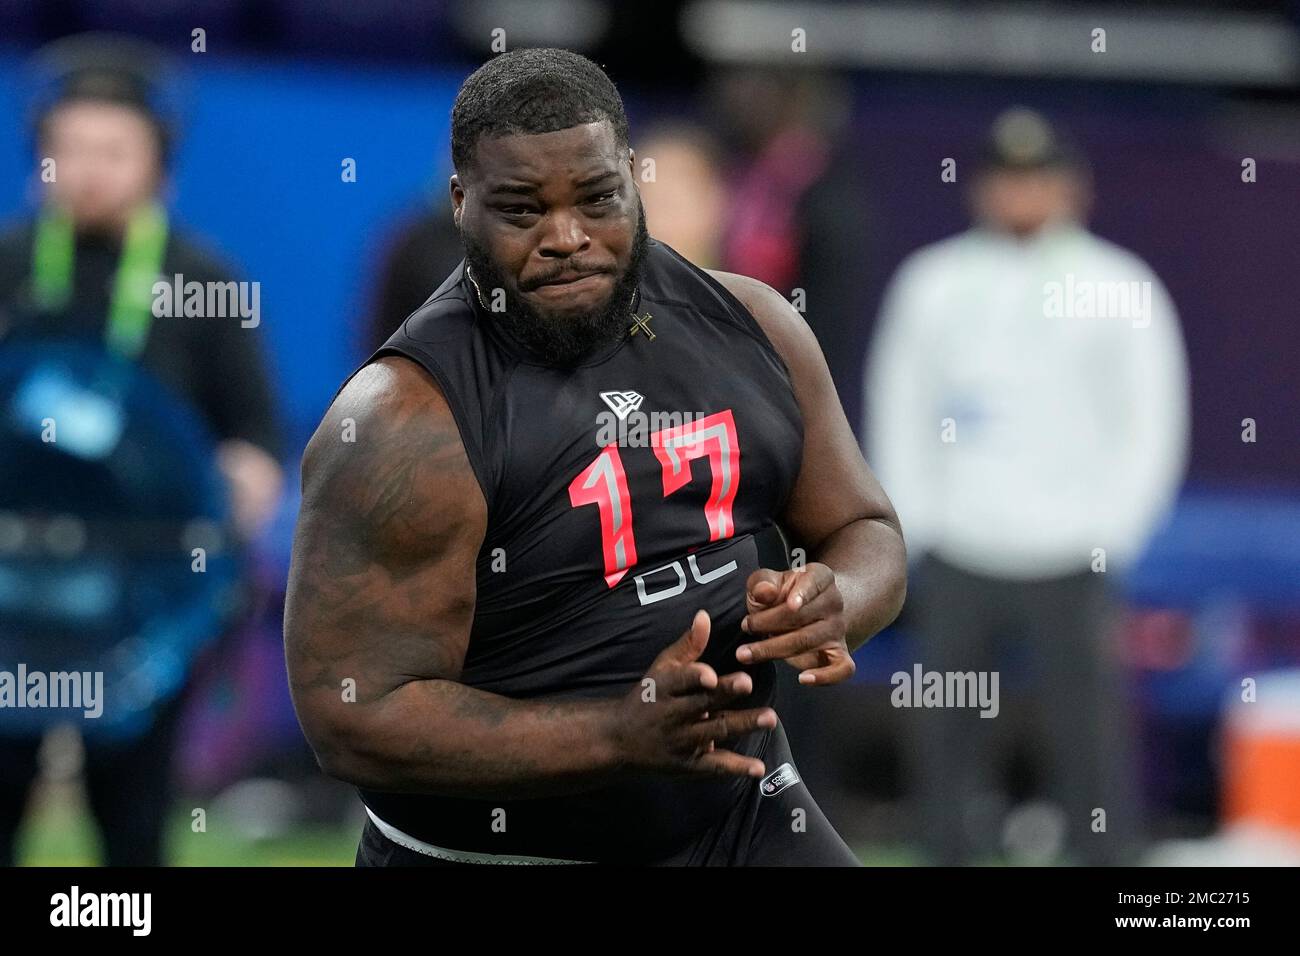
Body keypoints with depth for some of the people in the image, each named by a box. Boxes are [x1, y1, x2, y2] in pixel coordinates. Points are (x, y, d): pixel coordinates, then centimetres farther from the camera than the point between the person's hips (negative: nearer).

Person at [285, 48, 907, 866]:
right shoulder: (402, 428, -19)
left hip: (749, 821, 5)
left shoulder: (749, 325, -2)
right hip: (497, 854, -5)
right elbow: (355, 718, -21)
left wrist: (835, 602, -15)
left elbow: (869, 535, 9)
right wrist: (624, 735, -30)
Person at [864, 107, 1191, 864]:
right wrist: (918, 528, 4)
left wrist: (1108, 543, -7)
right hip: (955, 563, 3)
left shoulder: (1121, 288, 0)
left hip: (1068, 566, -3)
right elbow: (899, 406, 13)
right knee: (944, 735, 6)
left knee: (1088, 740, -7)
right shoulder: (934, 283, 8)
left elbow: (1152, 425, 0)